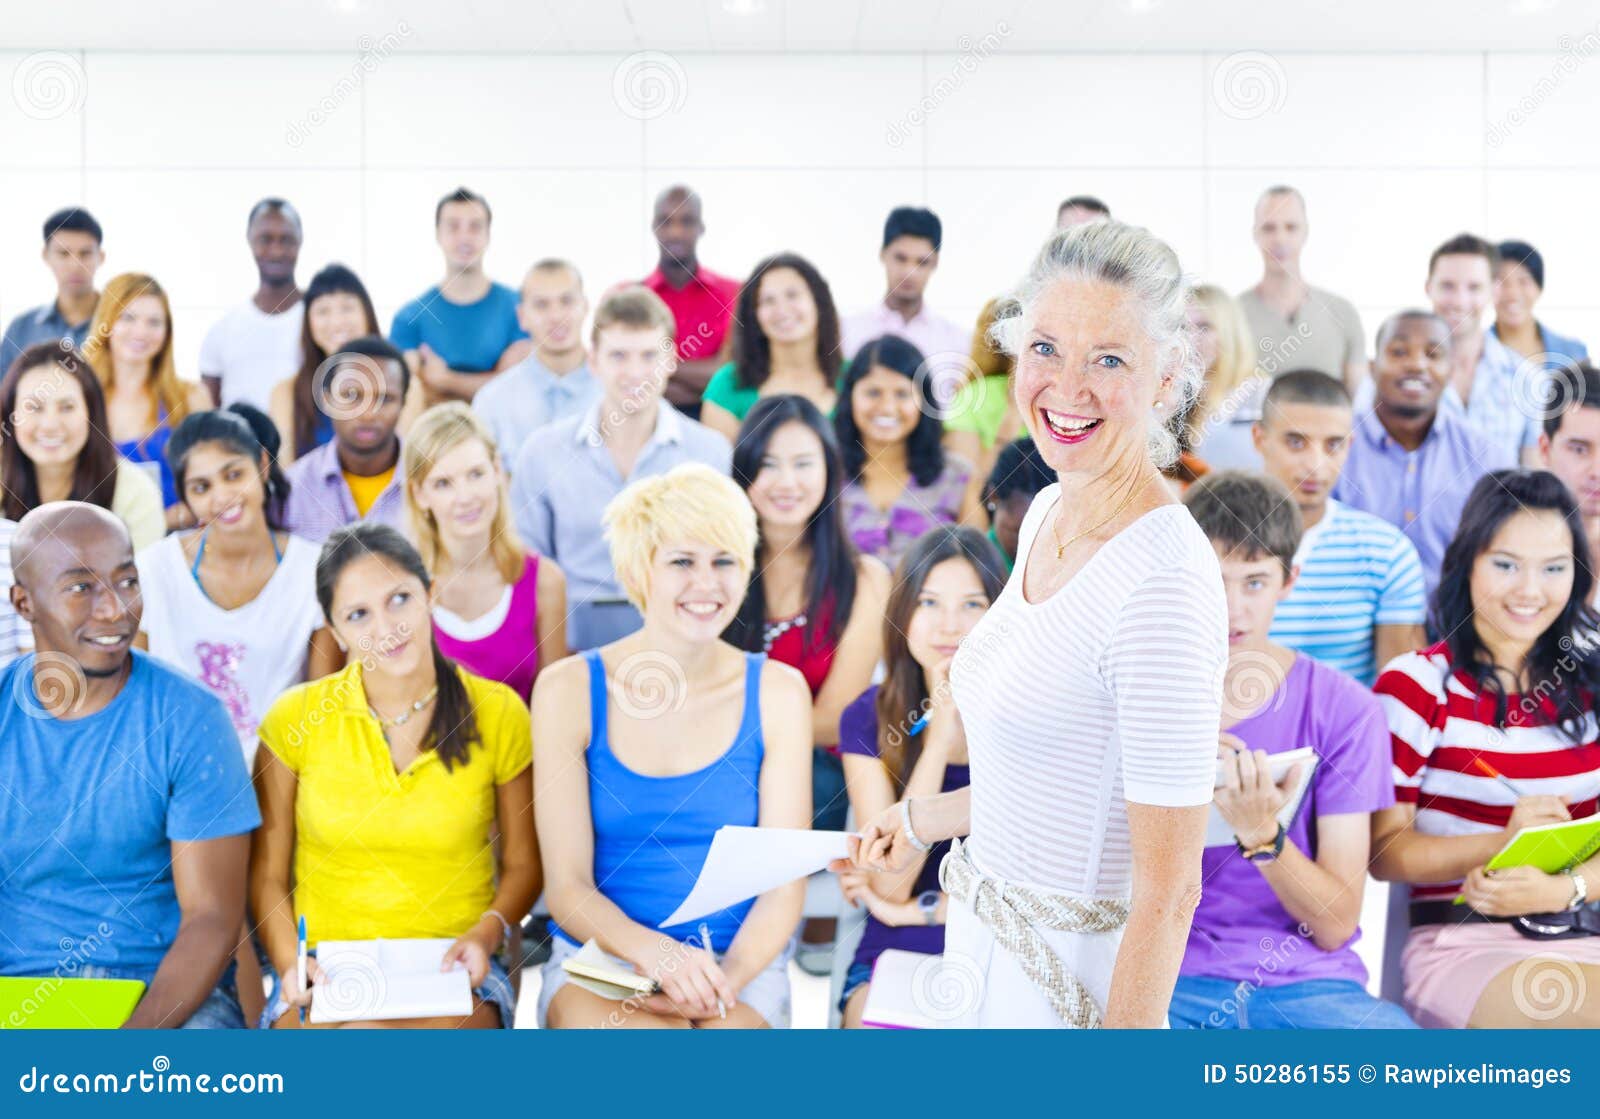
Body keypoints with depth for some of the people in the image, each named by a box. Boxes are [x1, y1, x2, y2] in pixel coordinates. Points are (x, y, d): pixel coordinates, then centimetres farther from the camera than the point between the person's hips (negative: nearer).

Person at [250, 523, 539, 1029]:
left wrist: (486, 934, -8)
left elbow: (522, 866, 12)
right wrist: (290, 964, -9)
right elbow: (267, 874, 8)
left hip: (452, 973, 0)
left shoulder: (497, 714, 2)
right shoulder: (295, 719, 2)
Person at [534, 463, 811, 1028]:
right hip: (599, 962, 0)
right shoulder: (568, 689, 0)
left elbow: (784, 882, 1)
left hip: (741, 967, 1)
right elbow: (567, 886, -3)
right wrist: (654, 952, -23)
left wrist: (729, 977, -18)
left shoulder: (777, 691, 4)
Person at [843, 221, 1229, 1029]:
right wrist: (922, 819, 24)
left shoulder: (1162, 581, -25)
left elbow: (1168, 891, -22)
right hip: (984, 944, 8)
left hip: (1070, 987, -8)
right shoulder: (1047, 513, 3)